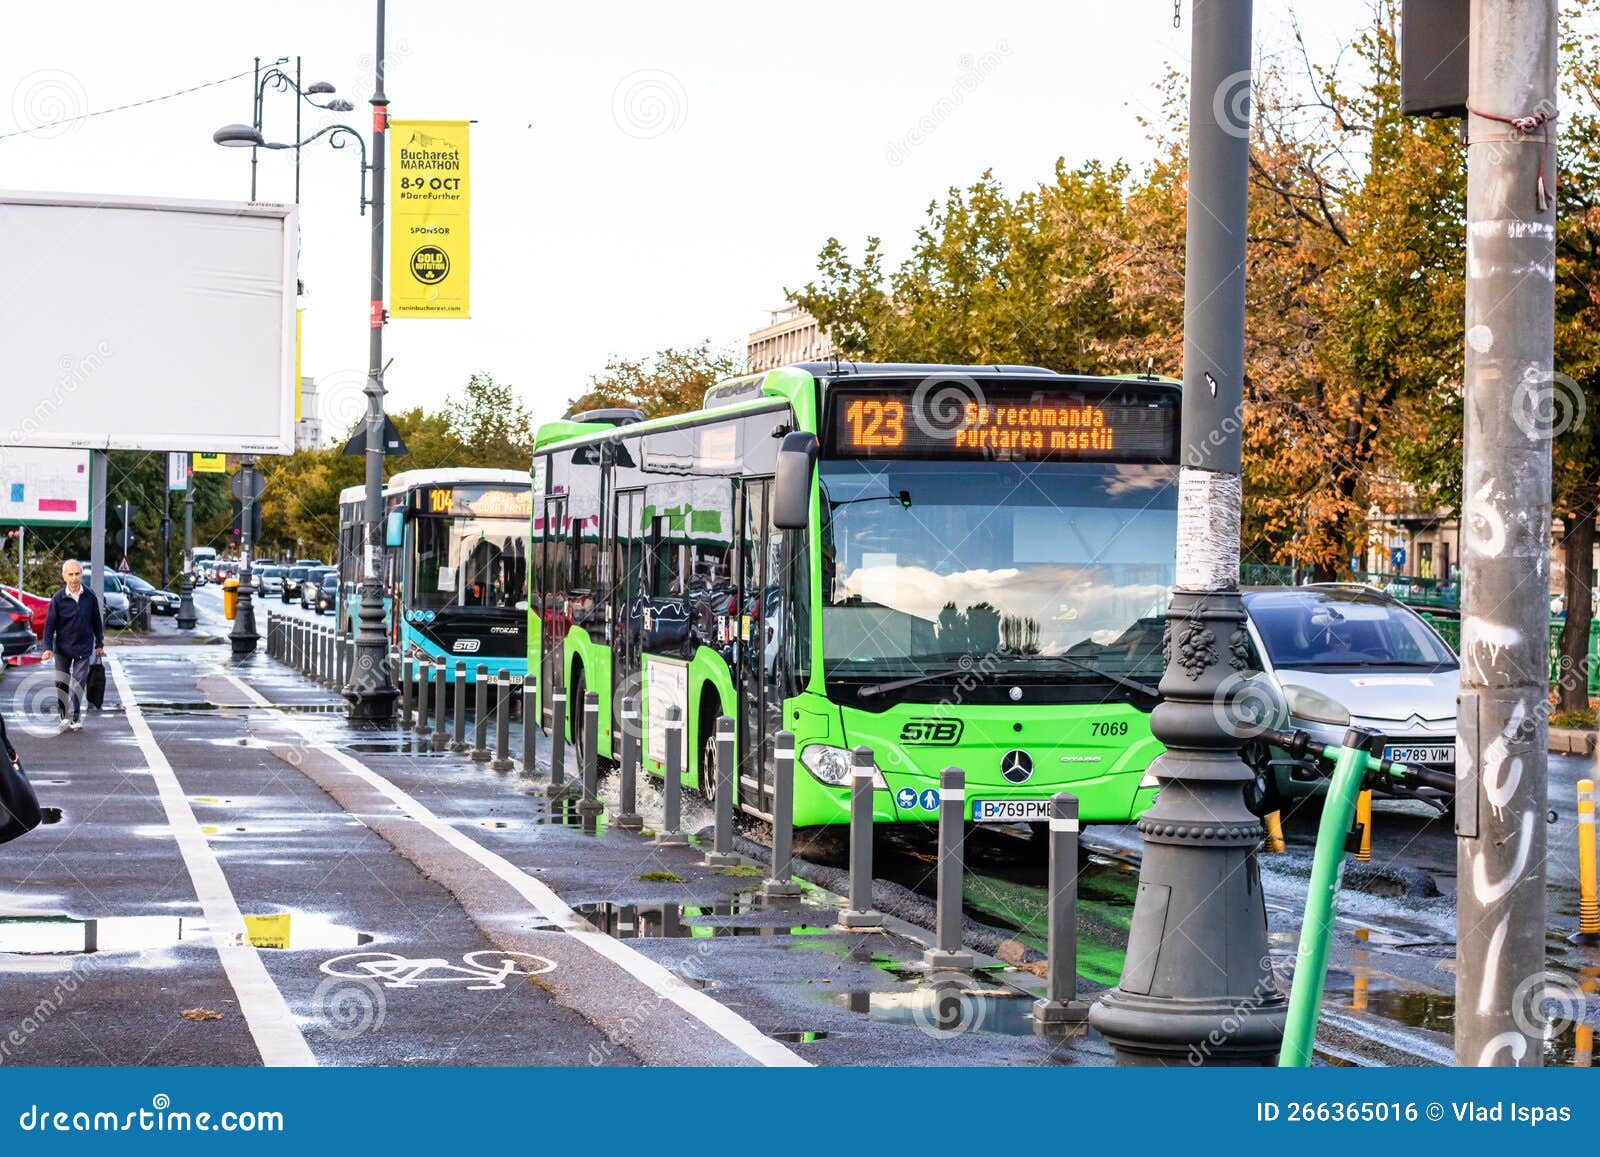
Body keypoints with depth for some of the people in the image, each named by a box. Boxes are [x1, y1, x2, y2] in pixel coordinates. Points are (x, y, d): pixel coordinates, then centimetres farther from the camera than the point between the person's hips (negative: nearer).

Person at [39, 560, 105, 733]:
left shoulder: (90, 596, -4)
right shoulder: (58, 599, -9)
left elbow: (96, 621, 8)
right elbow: (49, 624, -6)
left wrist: (99, 644, 11)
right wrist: (48, 648, -13)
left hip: (84, 647, 0)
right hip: (62, 648, 0)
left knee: (78, 683, -6)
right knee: (62, 683, 7)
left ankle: (74, 719, -1)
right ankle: (64, 716, 23)